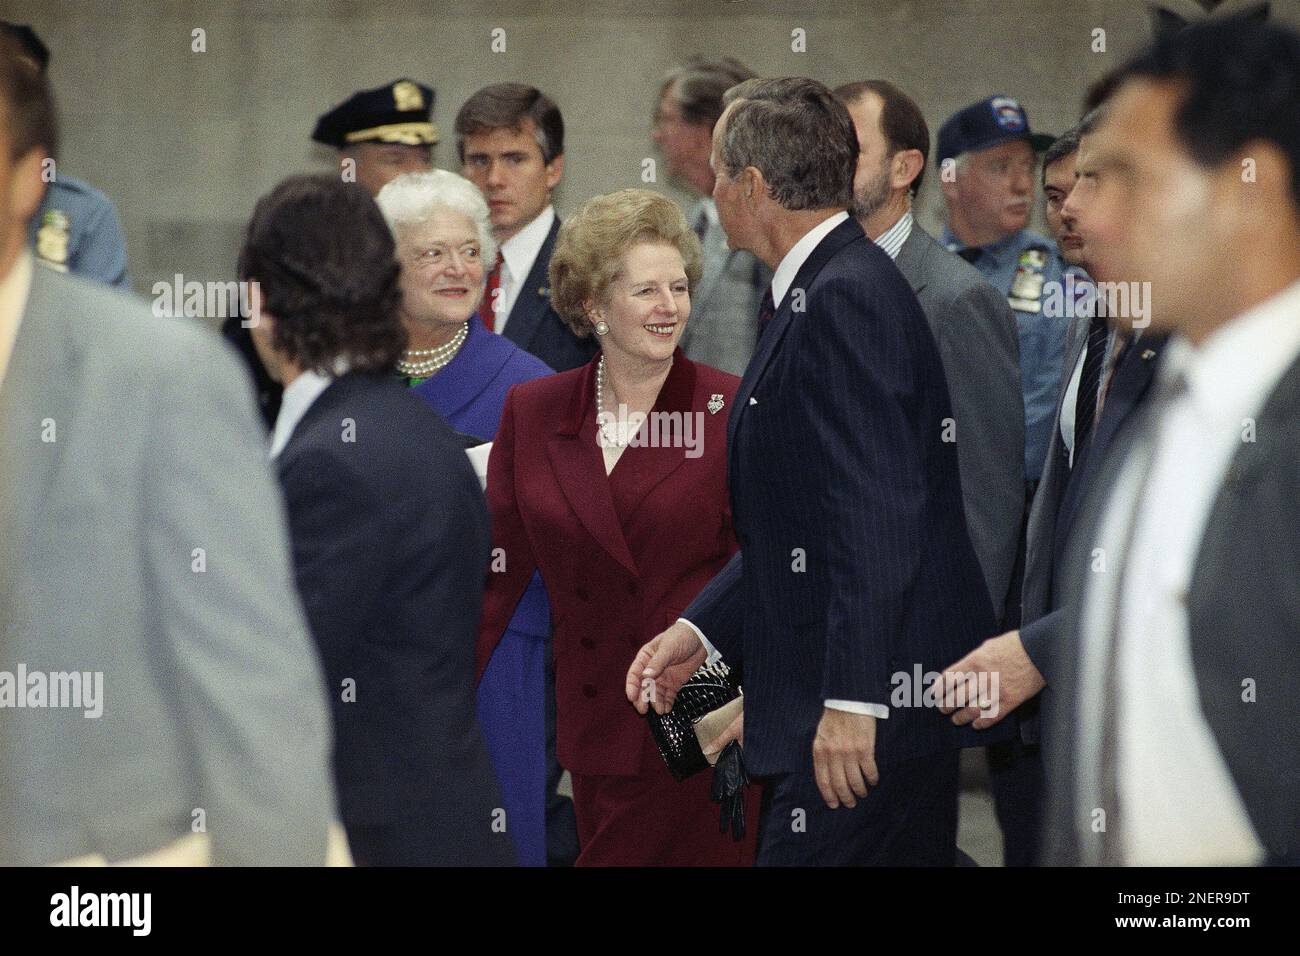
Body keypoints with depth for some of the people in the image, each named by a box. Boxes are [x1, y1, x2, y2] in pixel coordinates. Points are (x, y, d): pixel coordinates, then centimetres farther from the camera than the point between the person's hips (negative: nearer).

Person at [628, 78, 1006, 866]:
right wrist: (703, 630, 15)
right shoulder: (823, 291, 15)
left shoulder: (847, 299, -17)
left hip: (869, 707, -11)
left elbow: (878, 514, -23)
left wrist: (851, 700, -25)